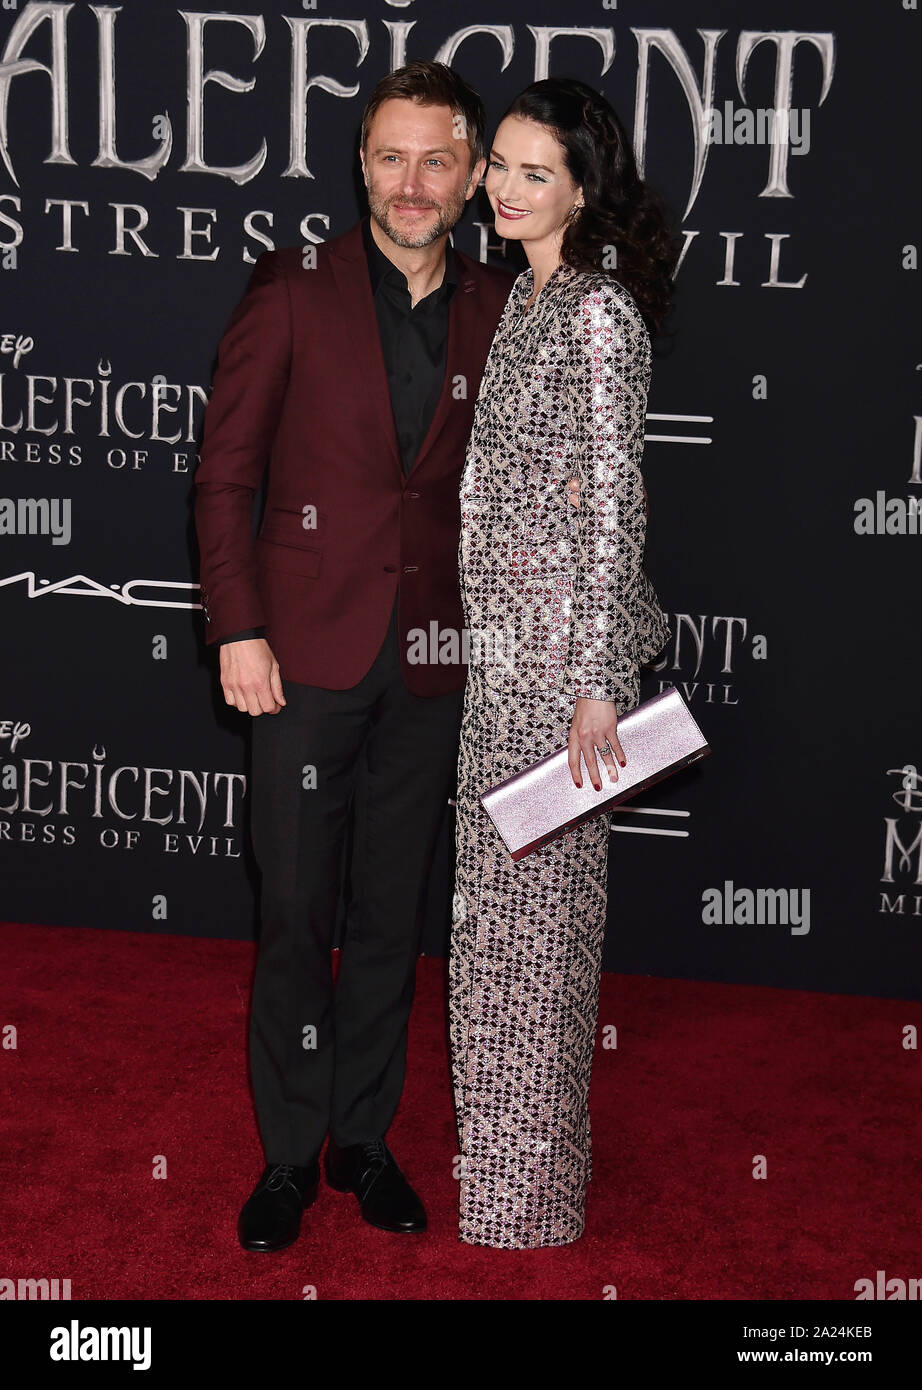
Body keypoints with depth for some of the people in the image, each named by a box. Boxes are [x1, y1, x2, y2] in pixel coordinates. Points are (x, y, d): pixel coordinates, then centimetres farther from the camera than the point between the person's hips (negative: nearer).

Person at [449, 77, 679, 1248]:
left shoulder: (599, 314, -16)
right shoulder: (529, 298, 12)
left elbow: (613, 504, -20)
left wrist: (598, 684, -22)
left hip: (559, 649, -9)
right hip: (504, 638, 9)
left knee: (536, 892, 0)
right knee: (498, 888, 16)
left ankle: (529, 1187, 15)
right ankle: (510, 1148, 31)